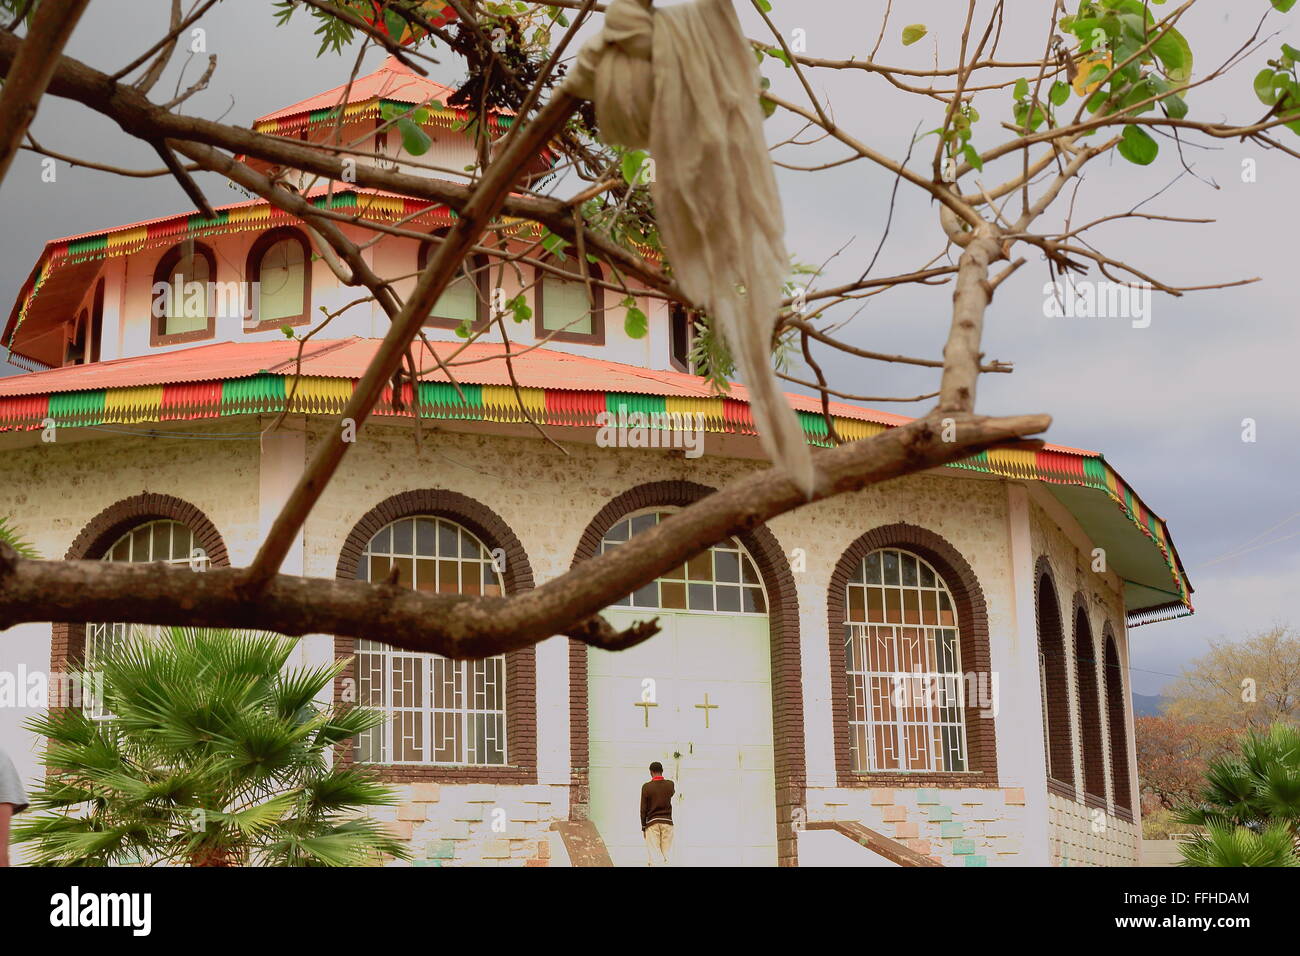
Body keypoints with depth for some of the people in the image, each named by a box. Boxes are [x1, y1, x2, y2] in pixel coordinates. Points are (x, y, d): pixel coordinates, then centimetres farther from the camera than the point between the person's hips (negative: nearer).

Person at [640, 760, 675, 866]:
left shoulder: (646, 787, -6)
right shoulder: (670, 785, 1)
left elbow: (643, 809, -3)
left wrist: (643, 826, 6)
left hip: (652, 823, -2)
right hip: (667, 822, 2)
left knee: (655, 855, -5)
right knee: (665, 855, 7)